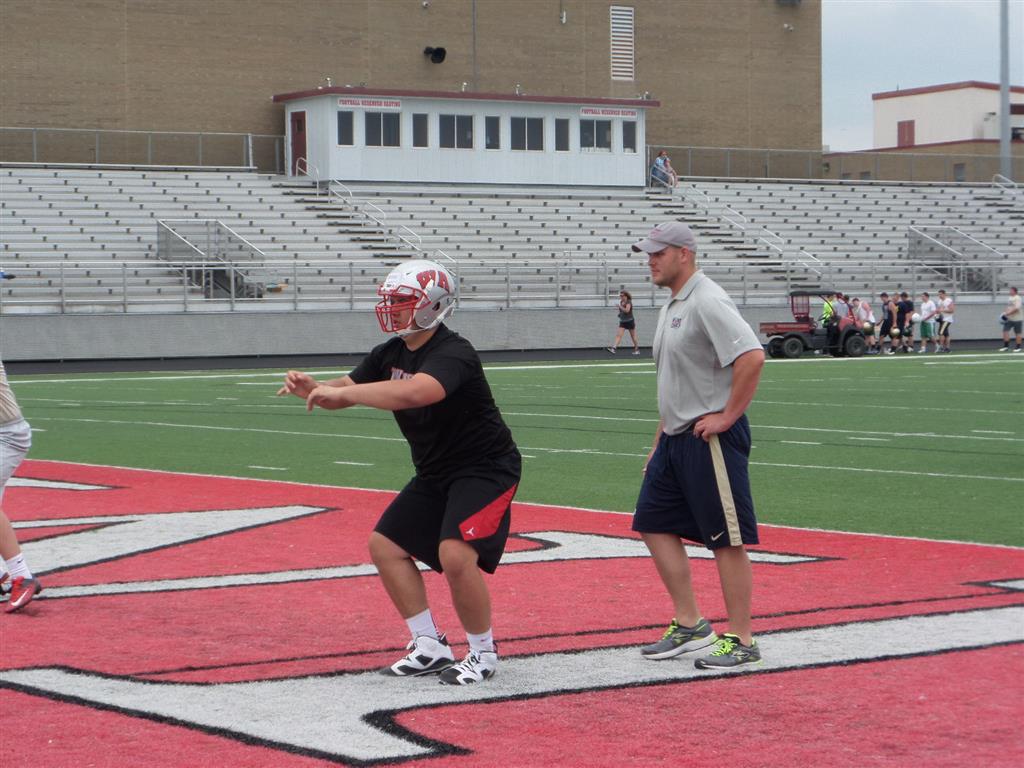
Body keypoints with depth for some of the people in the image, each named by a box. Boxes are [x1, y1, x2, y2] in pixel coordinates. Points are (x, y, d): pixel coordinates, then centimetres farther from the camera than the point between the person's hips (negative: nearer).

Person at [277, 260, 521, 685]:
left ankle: (483, 653, -3)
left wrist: (342, 392, -42)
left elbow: (412, 393, -45)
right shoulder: (390, 354, 3)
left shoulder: (453, 354, -27)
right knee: (385, 545, 6)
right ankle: (430, 647, 13)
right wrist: (313, 389, -21)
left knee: (455, 555, -24)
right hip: (435, 474, 9)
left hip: (486, 470, -9)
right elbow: (345, 391, 2)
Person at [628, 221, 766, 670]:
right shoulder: (672, 306, 16)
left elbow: (752, 357, -28)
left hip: (711, 439, -10)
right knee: (655, 525, 11)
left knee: (727, 539, -5)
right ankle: (689, 625, 19)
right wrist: (659, 443, 23)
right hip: (677, 438, 10)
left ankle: (741, 641, 1)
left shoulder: (707, 302, -15)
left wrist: (727, 416, -22)